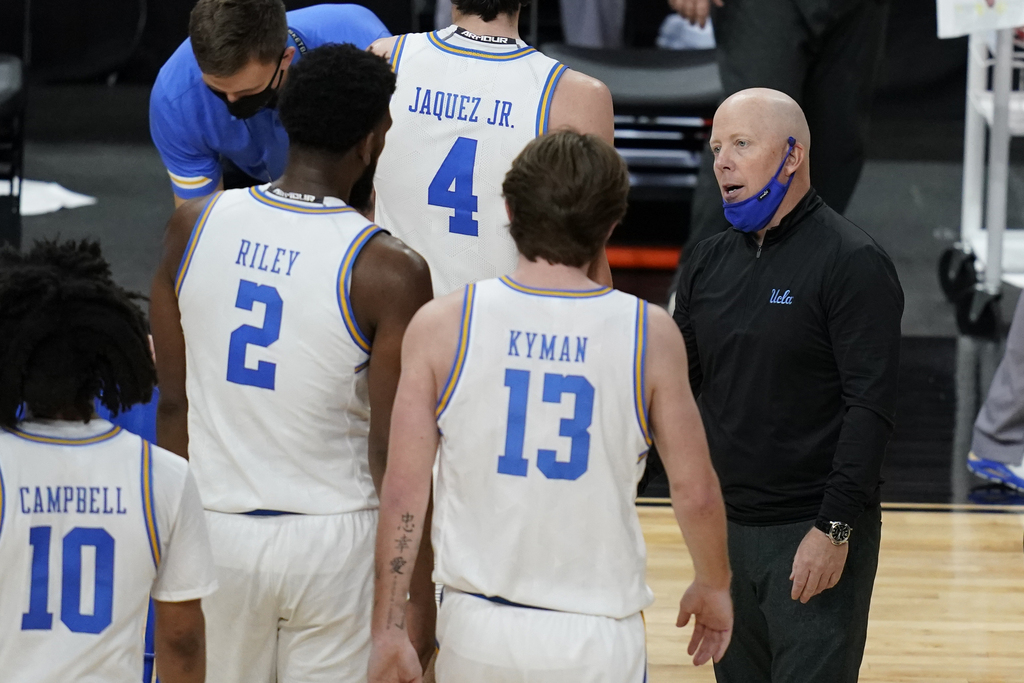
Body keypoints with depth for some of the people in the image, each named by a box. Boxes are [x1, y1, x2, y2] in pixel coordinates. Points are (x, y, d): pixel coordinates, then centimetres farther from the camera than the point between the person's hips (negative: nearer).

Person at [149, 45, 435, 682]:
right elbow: (393, 450, -14)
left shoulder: (194, 226, -5)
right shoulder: (388, 271, -17)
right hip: (335, 541, -3)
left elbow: (175, 403, 3)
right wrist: (419, 594, -4)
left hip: (217, 532, 4)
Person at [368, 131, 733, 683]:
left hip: (476, 631, 2)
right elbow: (694, 492, 0)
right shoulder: (650, 335, -6)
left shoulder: (442, 326, -5)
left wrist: (389, 630, 1)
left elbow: (403, 491, -6)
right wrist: (714, 586, 18)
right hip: (597, 637, -1)